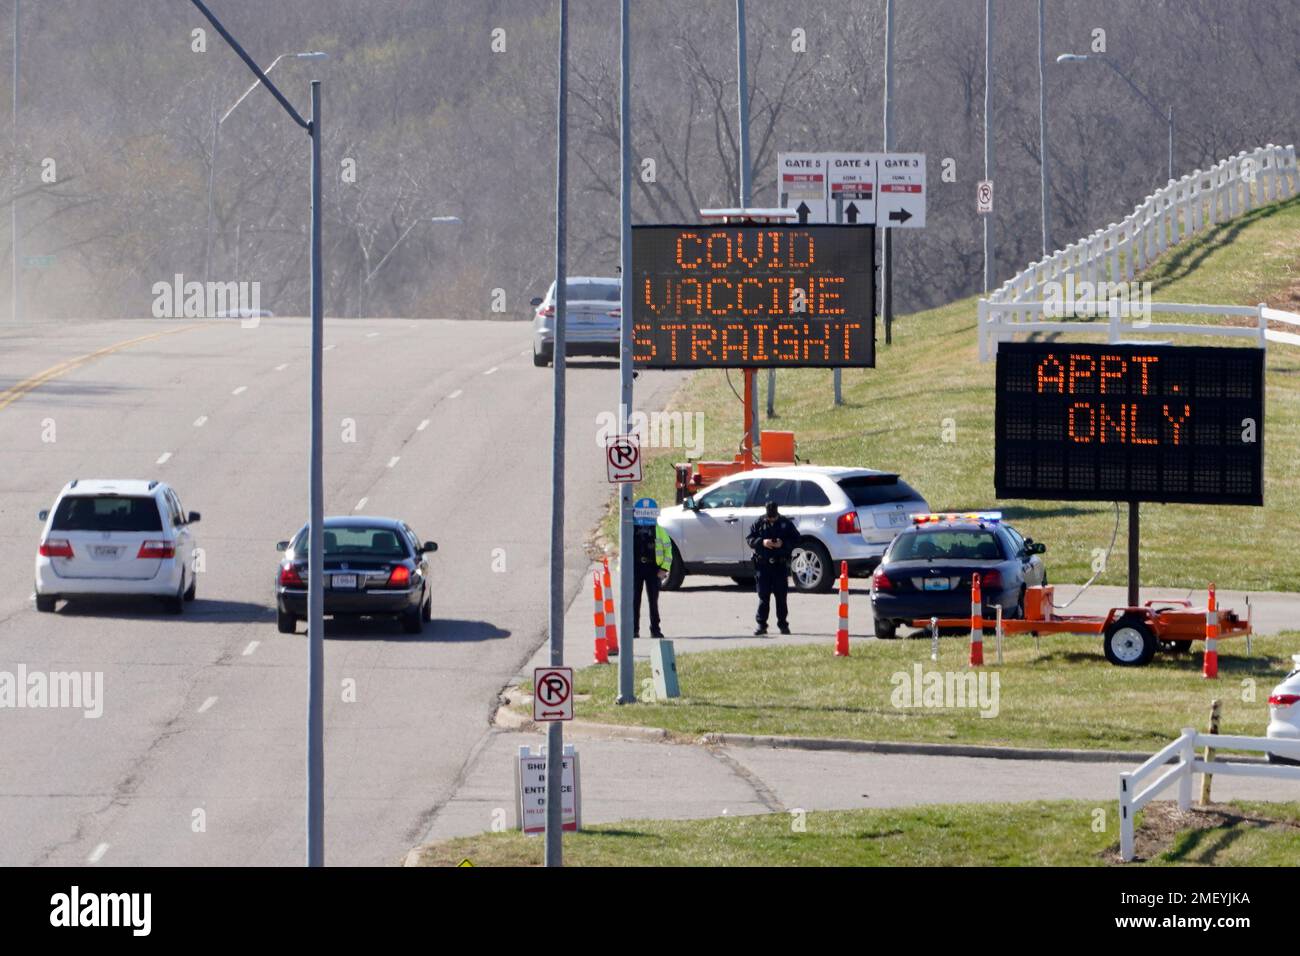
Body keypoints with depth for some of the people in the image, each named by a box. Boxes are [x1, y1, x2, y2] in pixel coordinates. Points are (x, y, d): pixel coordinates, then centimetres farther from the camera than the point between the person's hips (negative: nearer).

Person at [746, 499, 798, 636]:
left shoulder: (786, 523, 3)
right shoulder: (759, 523, 5)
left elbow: (796, 539, 3)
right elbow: (750, 539, 3)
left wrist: (783, 544, -15)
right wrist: (762, 542, -15)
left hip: (780, 564, 0)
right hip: (763, 564, 0)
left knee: (781, 596, 3)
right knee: (763, 596, -1)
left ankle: (783, 624, 11)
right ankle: (761, 624, 3)